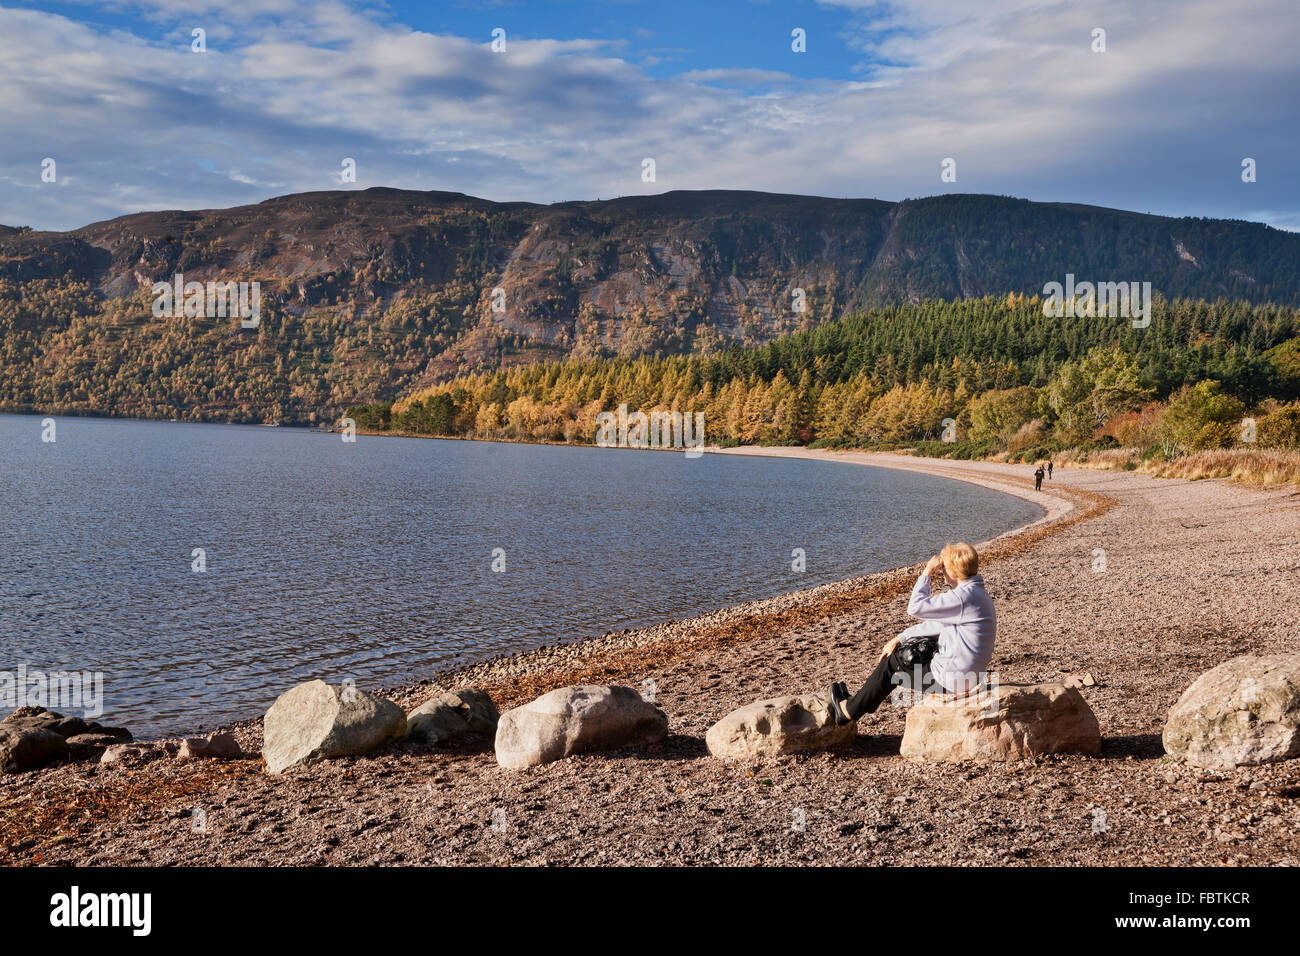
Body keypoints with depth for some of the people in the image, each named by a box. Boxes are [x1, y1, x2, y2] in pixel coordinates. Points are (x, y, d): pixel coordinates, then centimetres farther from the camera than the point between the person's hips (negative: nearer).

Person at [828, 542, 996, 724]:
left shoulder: (964, 597, -24)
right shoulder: (976, 593, 11)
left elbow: (915, 607, -24)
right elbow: (937, 624, 16)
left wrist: (926, 574, -12)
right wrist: (899, 639, 15)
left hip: (952, 680, -10)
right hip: (966, 673, 10)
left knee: (891, 664, 5)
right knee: (899, 653, 19)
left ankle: (850, 711, 22)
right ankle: (857, 703, 30)